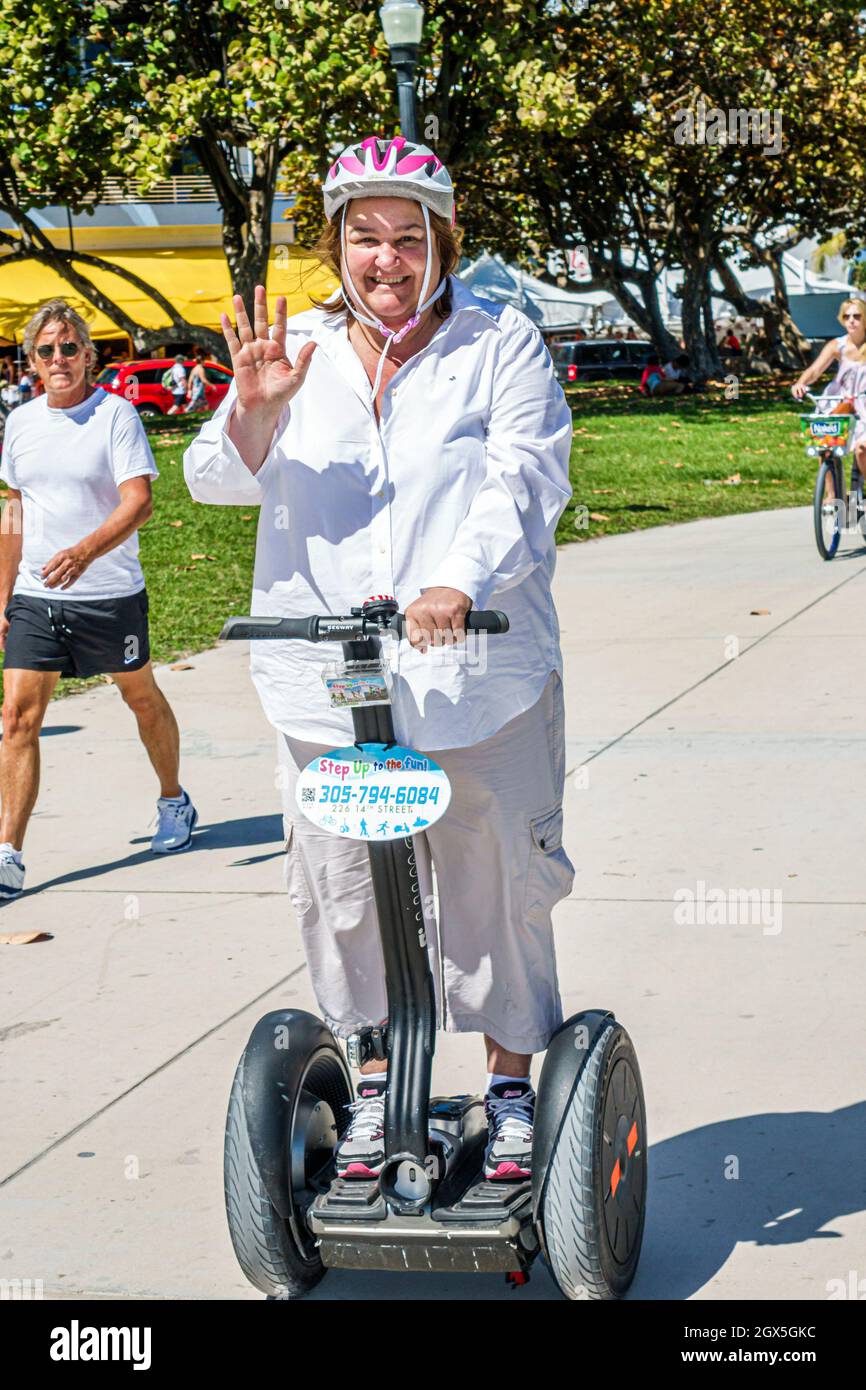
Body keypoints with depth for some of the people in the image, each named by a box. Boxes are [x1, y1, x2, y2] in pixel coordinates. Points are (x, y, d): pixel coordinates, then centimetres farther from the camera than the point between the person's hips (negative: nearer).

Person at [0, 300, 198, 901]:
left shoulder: (116, 414, -9)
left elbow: (139, 501, -18)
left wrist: (85, 551, -34)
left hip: (110, 592, -4)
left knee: (142, 697, 15)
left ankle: (174, 802, 39)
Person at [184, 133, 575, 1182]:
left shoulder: (502, 342, 1)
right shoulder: (298, 347, 8)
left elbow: (527, 478, -10)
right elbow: (217, 480, 4)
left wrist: (460, 581, -28)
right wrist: (256, 409, -18)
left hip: (480, 679, -2)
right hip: (326, 685, 2)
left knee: (497, 887, 7)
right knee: (344, 894, 8)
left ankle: (512, 1082, 25)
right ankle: (374, 1082, 26)